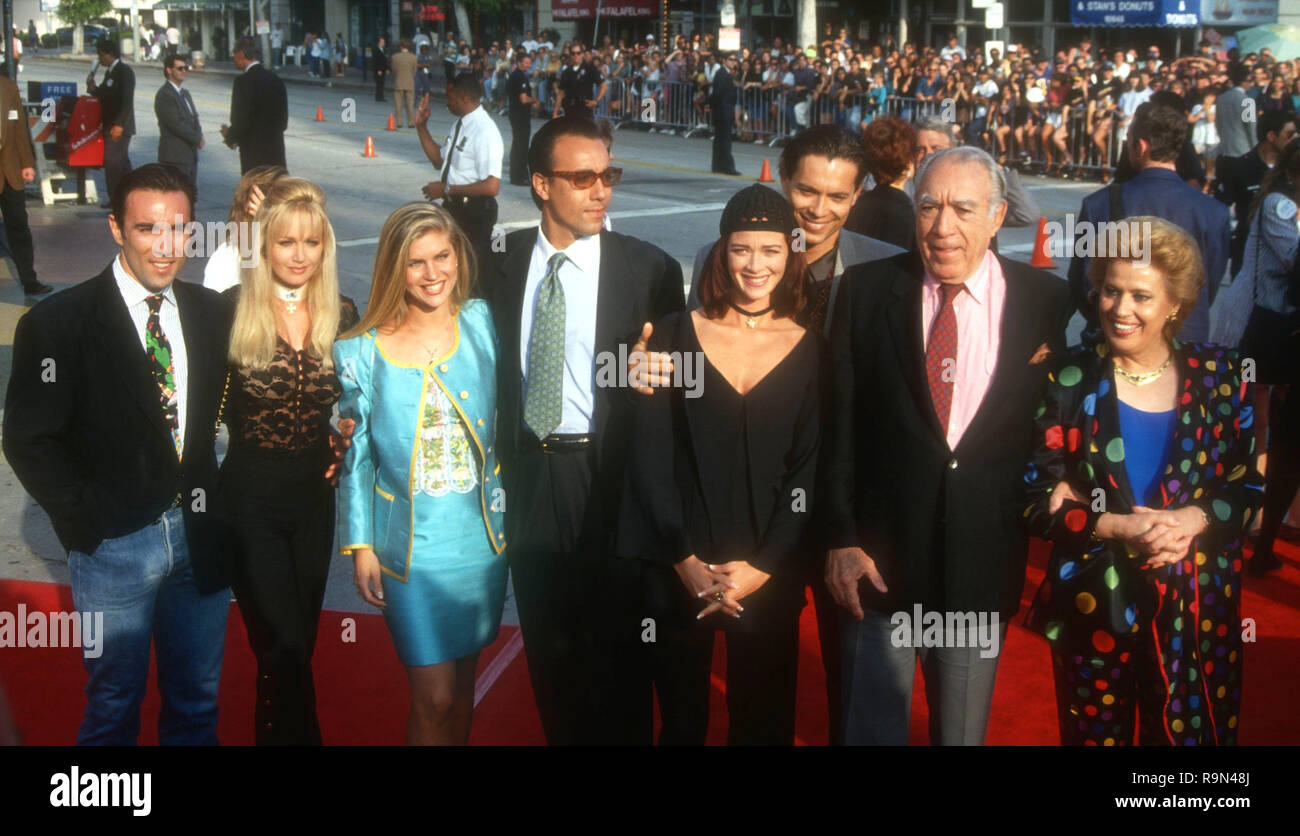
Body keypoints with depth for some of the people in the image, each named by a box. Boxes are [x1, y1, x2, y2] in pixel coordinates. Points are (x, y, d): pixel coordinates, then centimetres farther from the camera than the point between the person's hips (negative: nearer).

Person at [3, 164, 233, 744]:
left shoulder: (213, 314, 3)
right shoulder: (58, 323, -10)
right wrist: (92, 520, -12)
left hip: (201, 537, 4)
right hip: (115, 542, -4)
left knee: (197, 702, 15)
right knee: (114, 705, 9)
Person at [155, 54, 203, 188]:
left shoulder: (185, 93, 18)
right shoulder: (164, 95, -12)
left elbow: (194, 118, 17)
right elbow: (176, 123, -19)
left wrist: (199, 135, -4)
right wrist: (197, 139, -13)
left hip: (190, 155, 9)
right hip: (174, 157, -9)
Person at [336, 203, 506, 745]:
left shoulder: (480, 322, -2)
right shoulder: (363, 352, -7)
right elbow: (356, 456, -1)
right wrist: (360, 546, 0)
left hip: (482, 534, 3)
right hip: (411, 544, -2)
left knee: (462, 678, 15)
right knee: (433, 696, -1)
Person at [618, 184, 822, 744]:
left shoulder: (811, 351, 1)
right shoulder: (675, 335, -1)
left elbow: (809, 470, -1)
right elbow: (650, 456, -4)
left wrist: (760, 567, -9)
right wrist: (685, 561, -10)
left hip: (769, 578, 0)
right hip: (678, 571, 0)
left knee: (762, 721, 12)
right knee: (681, 720, 13)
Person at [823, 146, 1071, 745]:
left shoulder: (1048, 303, -2)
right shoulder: (866, 291, -2)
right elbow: (838, 425, -2)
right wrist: (840, 538, -6)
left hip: (984, 565, 1)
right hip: (880, 560, 0)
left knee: (963, 730, 16)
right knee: (872, 725, 11)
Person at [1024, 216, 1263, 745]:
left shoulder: (1218, 377, 1)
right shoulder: (1072, 380, -3)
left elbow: (1248, 487, 3)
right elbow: (1038, 500, -5)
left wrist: (1191, 519, -17)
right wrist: (1119, 528, -20)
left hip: (1196, 608, 1)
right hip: (1094, 609, -1)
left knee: (1194, 733, 10)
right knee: (1096, 735, 11)